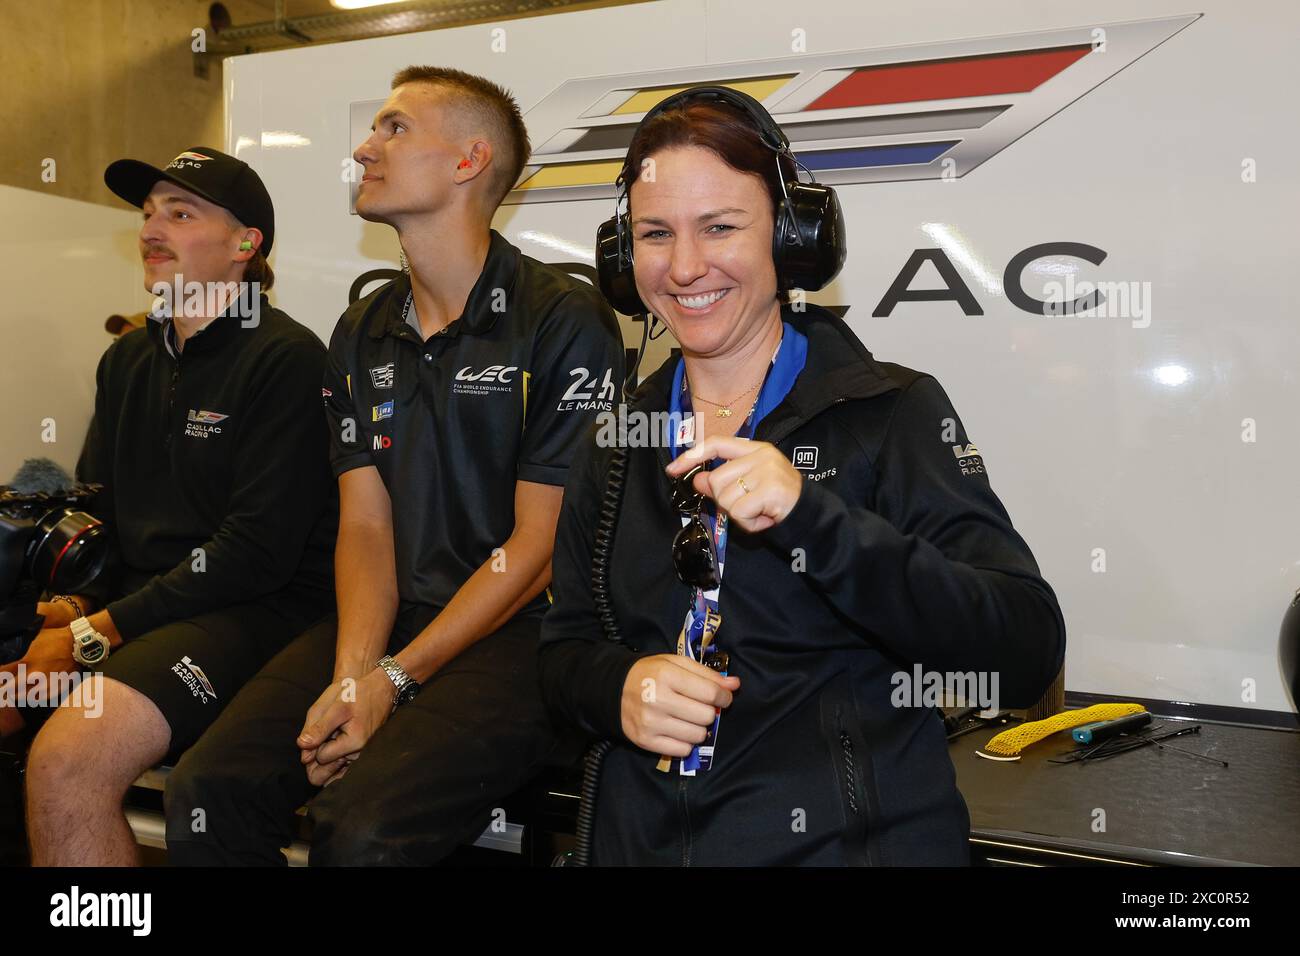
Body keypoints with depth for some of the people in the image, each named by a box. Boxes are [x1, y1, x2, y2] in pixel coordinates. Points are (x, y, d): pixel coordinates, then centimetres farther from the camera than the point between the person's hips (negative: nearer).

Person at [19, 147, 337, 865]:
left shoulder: (287, 359, -9)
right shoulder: (127, 361, 17)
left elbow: (261, 550, -16)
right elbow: (94, 508, 21)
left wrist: (101, 631, -15)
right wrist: (73, 603, 0)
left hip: (255, 609, -7)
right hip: (127, 598, 8)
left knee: (68, 760, -29)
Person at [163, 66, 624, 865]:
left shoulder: (567, 323, -8)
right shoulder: (362, 335, 13)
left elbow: (539, 544, -10)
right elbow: (365, 526, 7)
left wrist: (394, 679, -13)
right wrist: (351, 675, -10)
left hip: (517, 633, -5)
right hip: (390, 620, 6)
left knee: (364, 829, -27)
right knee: (207, 791, -14)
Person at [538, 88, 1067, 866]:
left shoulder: (894, 412, -3)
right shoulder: (621, 440, 9)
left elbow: (1027, 655, -12)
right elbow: (564, 649, 13)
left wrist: (812, 518, -22)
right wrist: (620, 686, -9)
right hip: (643, 838, 5)